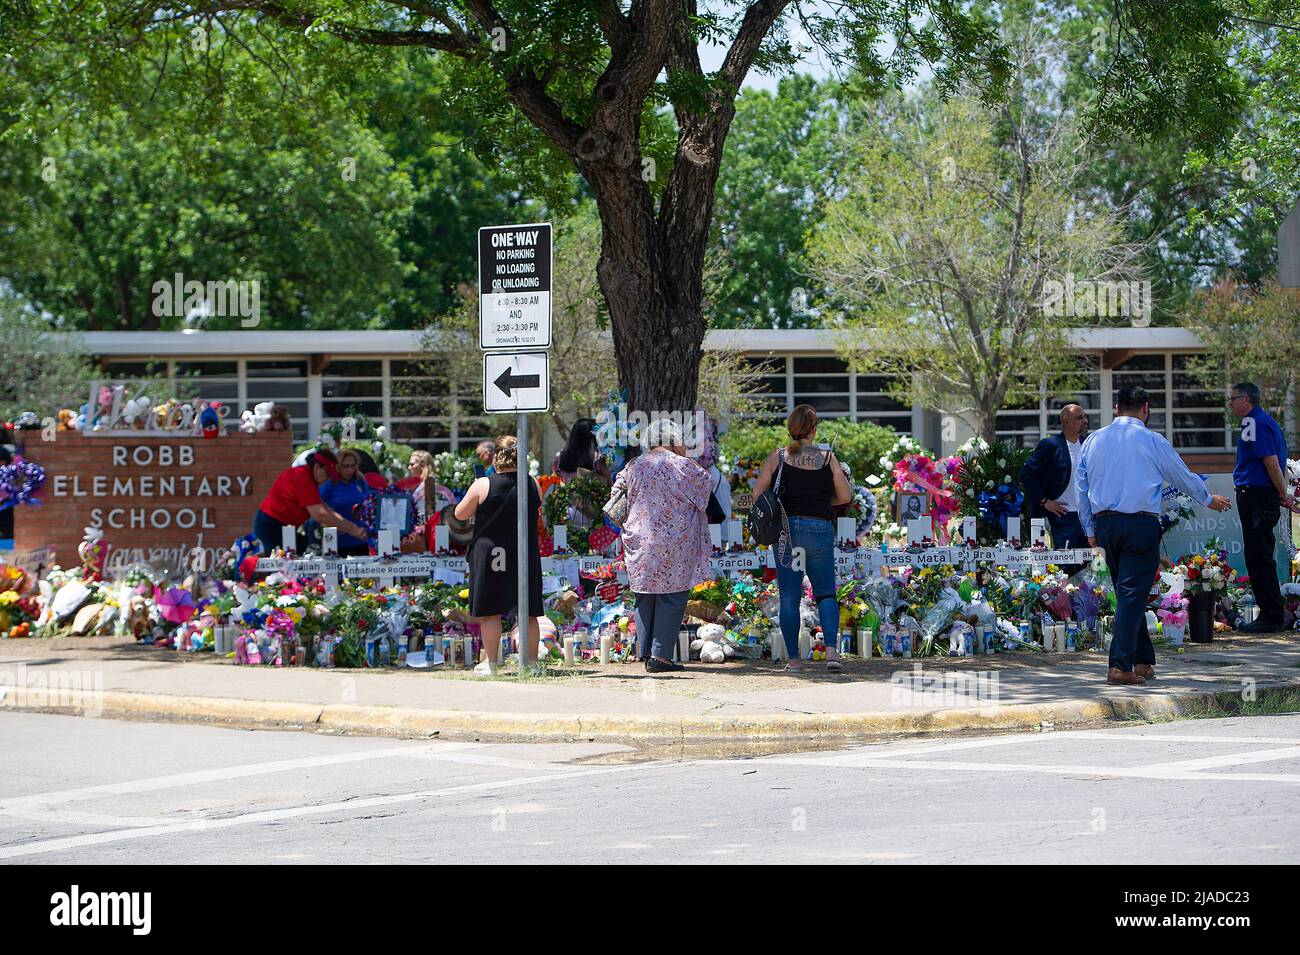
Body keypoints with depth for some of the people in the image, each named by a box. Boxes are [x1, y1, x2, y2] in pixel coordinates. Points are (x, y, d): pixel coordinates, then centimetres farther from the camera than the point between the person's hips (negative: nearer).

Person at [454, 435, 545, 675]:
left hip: (490, 554, -3)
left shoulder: (482, 485, -10)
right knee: (528, 613, 8)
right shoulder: (533, 485, -1)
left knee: (490, 612, 3)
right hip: (525, 554, 3)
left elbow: (460, 514, 0)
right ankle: (532, 661, 11)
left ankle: (491, 662, 4)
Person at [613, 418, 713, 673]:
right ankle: (660, 655, -8)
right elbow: (705, 482, 4)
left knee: (645, 597, 12)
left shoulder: (635, 466, 6)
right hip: (674, 543, -5)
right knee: (671, 597, -2)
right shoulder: (681, 465, -9)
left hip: (640, 543, 5)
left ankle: (646, 653, 12)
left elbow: (618, 491, 14)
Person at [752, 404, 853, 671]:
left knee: (789, 597, 7)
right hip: (820, 529, 0)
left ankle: (793, 658, 7)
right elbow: (845, 496, 2)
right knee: (826, 594, 7)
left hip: (786, 528, 0)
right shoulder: (827, 458, 0)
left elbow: (757, 493, -1)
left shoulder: (778, 457, 1)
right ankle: (831, 648, -12)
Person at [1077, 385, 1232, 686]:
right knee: (1133, 594, -6)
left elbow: (1082, 488, 12)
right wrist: (1209, 499, 25)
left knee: (1127, 593, 16)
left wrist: (1091, 530, 21)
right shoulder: (1152, 441, -4)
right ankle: (1121, 666, -15)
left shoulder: (1093, 441, 8)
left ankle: (1143, 660, 22)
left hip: (1104, 524, 5)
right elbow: (1183, 476, 7)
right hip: (1141, 523, -5)